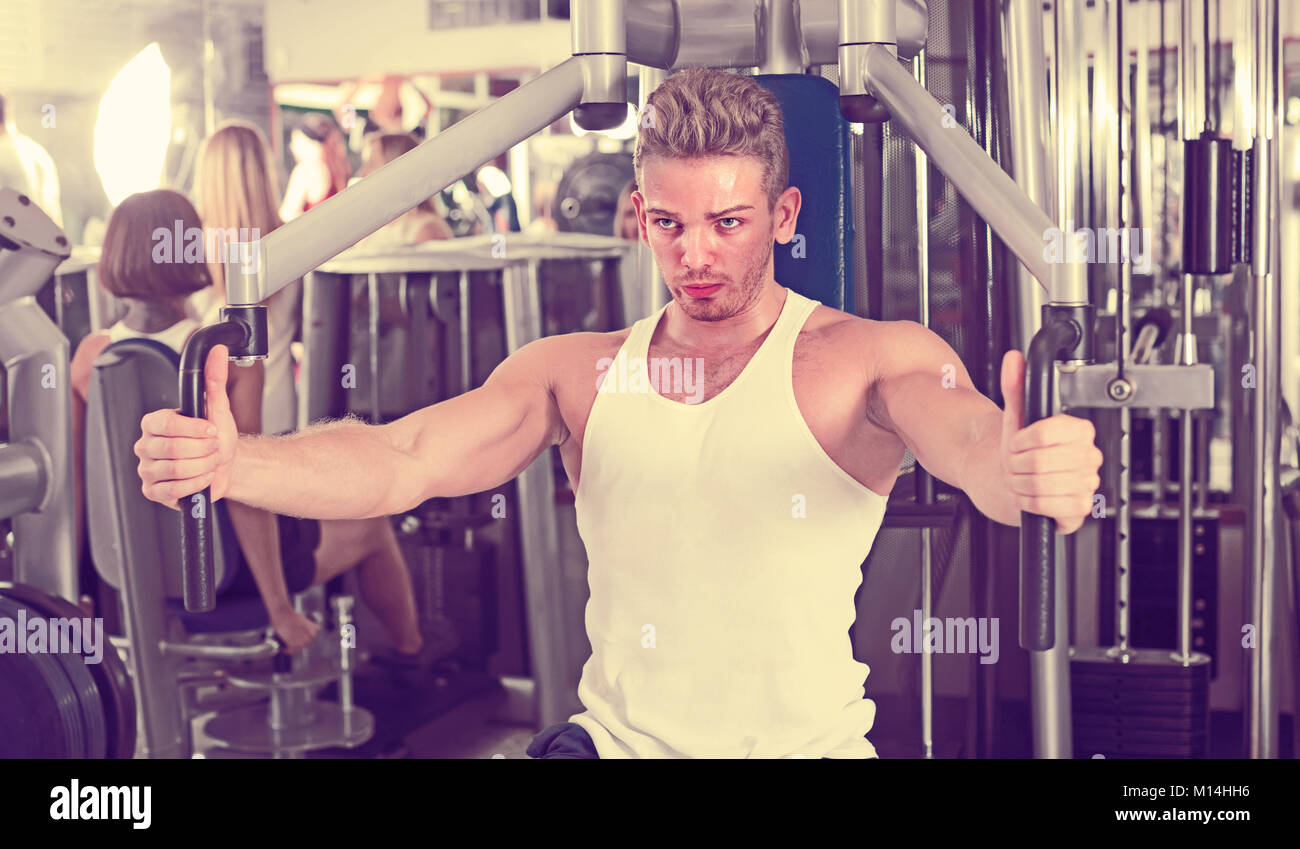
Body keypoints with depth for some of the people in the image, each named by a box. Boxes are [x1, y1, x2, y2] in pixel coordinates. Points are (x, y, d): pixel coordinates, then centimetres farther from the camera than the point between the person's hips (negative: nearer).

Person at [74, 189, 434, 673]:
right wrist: (280, 612, -19)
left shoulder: (89, 356, -10)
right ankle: (411, 652, 46)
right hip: (224, 562, -5)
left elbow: (76, 478, -4)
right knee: (370, 524, 23)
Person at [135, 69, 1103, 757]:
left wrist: (1029, 469, -46)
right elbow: (402, 459, -5)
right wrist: (231, 464, -23)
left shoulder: (867, 360, -3)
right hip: (617, 740, 2)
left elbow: (970, 440, -21)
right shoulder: (578, 373, 6)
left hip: (807, 741, -2)